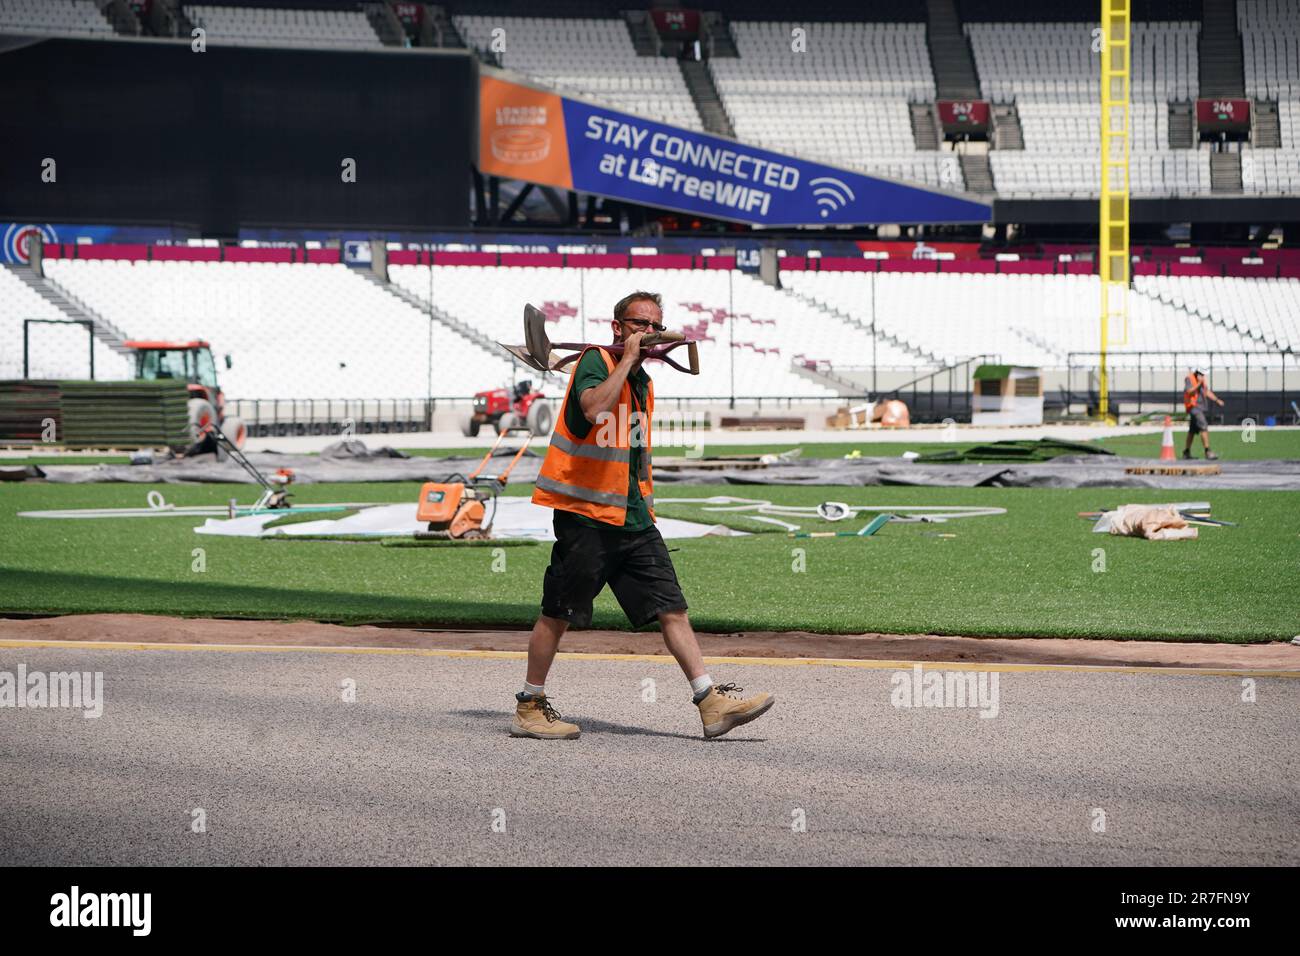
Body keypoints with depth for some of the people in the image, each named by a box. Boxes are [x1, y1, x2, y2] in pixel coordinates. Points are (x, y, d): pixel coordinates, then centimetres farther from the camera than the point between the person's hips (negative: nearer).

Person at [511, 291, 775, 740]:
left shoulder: (642, 382, 17)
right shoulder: (595, 361, -8)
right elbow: (594, 407, -30)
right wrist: (628, 357, -21)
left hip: (633, 518, 8)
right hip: (586, 516, -7)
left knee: (671, 608, 0)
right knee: (558, 614, 0)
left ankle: (712, 702, -3)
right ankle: (528, 708, 11)